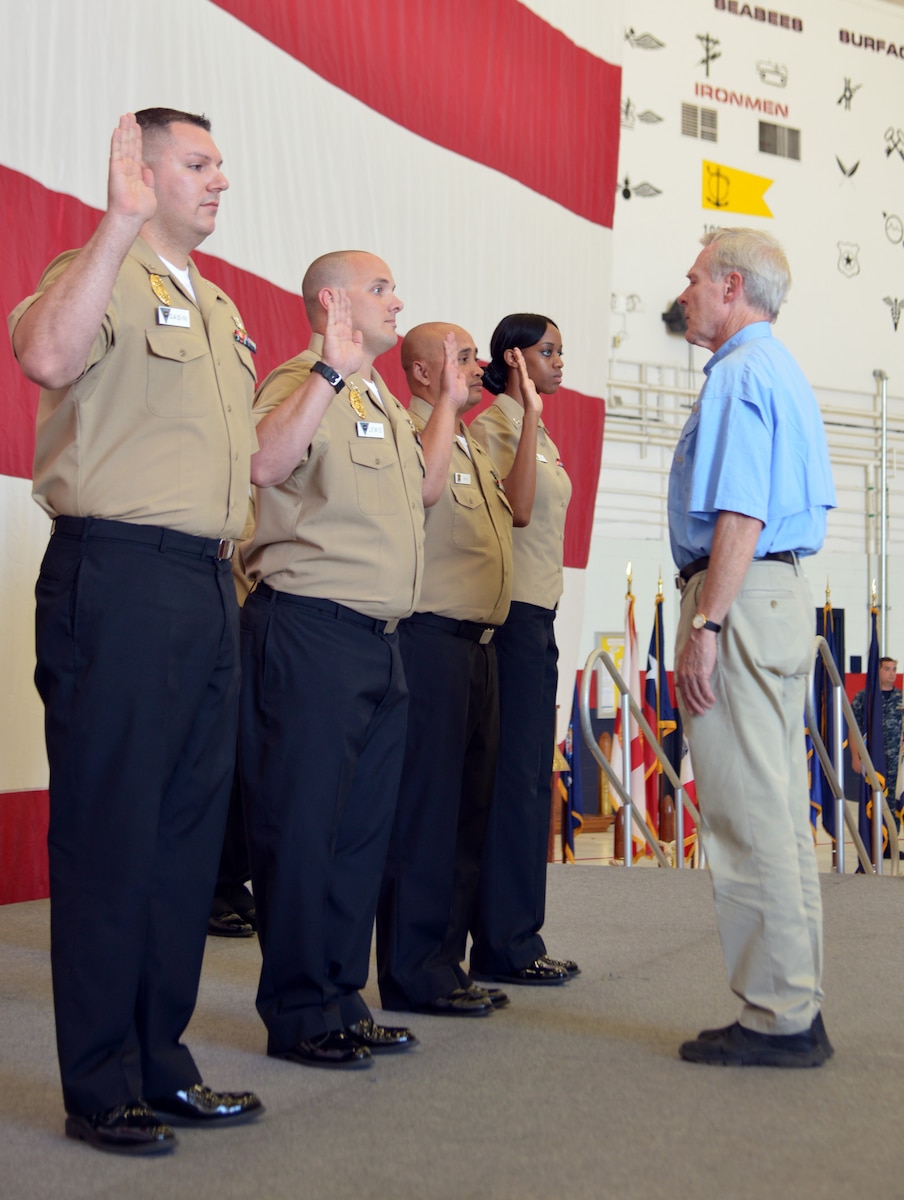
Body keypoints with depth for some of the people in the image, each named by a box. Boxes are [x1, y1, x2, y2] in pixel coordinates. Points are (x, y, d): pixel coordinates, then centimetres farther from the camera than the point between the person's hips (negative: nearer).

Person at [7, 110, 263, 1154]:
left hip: (209, 585, 9)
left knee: (189, 831, 11)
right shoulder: (106, 275, -3)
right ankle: (100, 1089, 6)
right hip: (118, 572, -8)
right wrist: (122, 220, -25)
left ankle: (161, 1065, 21)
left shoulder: (221, 311, 23)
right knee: (110, 833, -3)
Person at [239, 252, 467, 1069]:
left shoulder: (382, 401, 22)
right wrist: (331, 369, -27)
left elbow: (424, 487, 28)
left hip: (380, 636, 10)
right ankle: (298, 1015, 4)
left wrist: (449, 404, 25)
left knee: (364, 826, 12)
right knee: (302, 825, -4)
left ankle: (342, 998, 21)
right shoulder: (303, 383, -8)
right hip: (310, 627, -10)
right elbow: (264, 462, -27)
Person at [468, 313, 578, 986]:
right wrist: (530, 411, -21)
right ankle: (503, 946, -3)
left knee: (533, 778, 8)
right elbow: (516, 503, -23)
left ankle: (518, 940, 14)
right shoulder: (491, 426, -7)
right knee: (514, 775, -8)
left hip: (540, 610, 9)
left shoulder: (542, 437, 21)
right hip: (509, 610, -9)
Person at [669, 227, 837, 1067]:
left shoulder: (740, 374, -11)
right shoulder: (785, 373, 21)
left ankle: (777, 1021, -2)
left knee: (749, 820, -7)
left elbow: (741, 516, -20)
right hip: (783, 592, 11)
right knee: (781, 816, 12)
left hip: (740, 598, -10)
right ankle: (796, 1009, 19)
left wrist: (704, 627, -21)